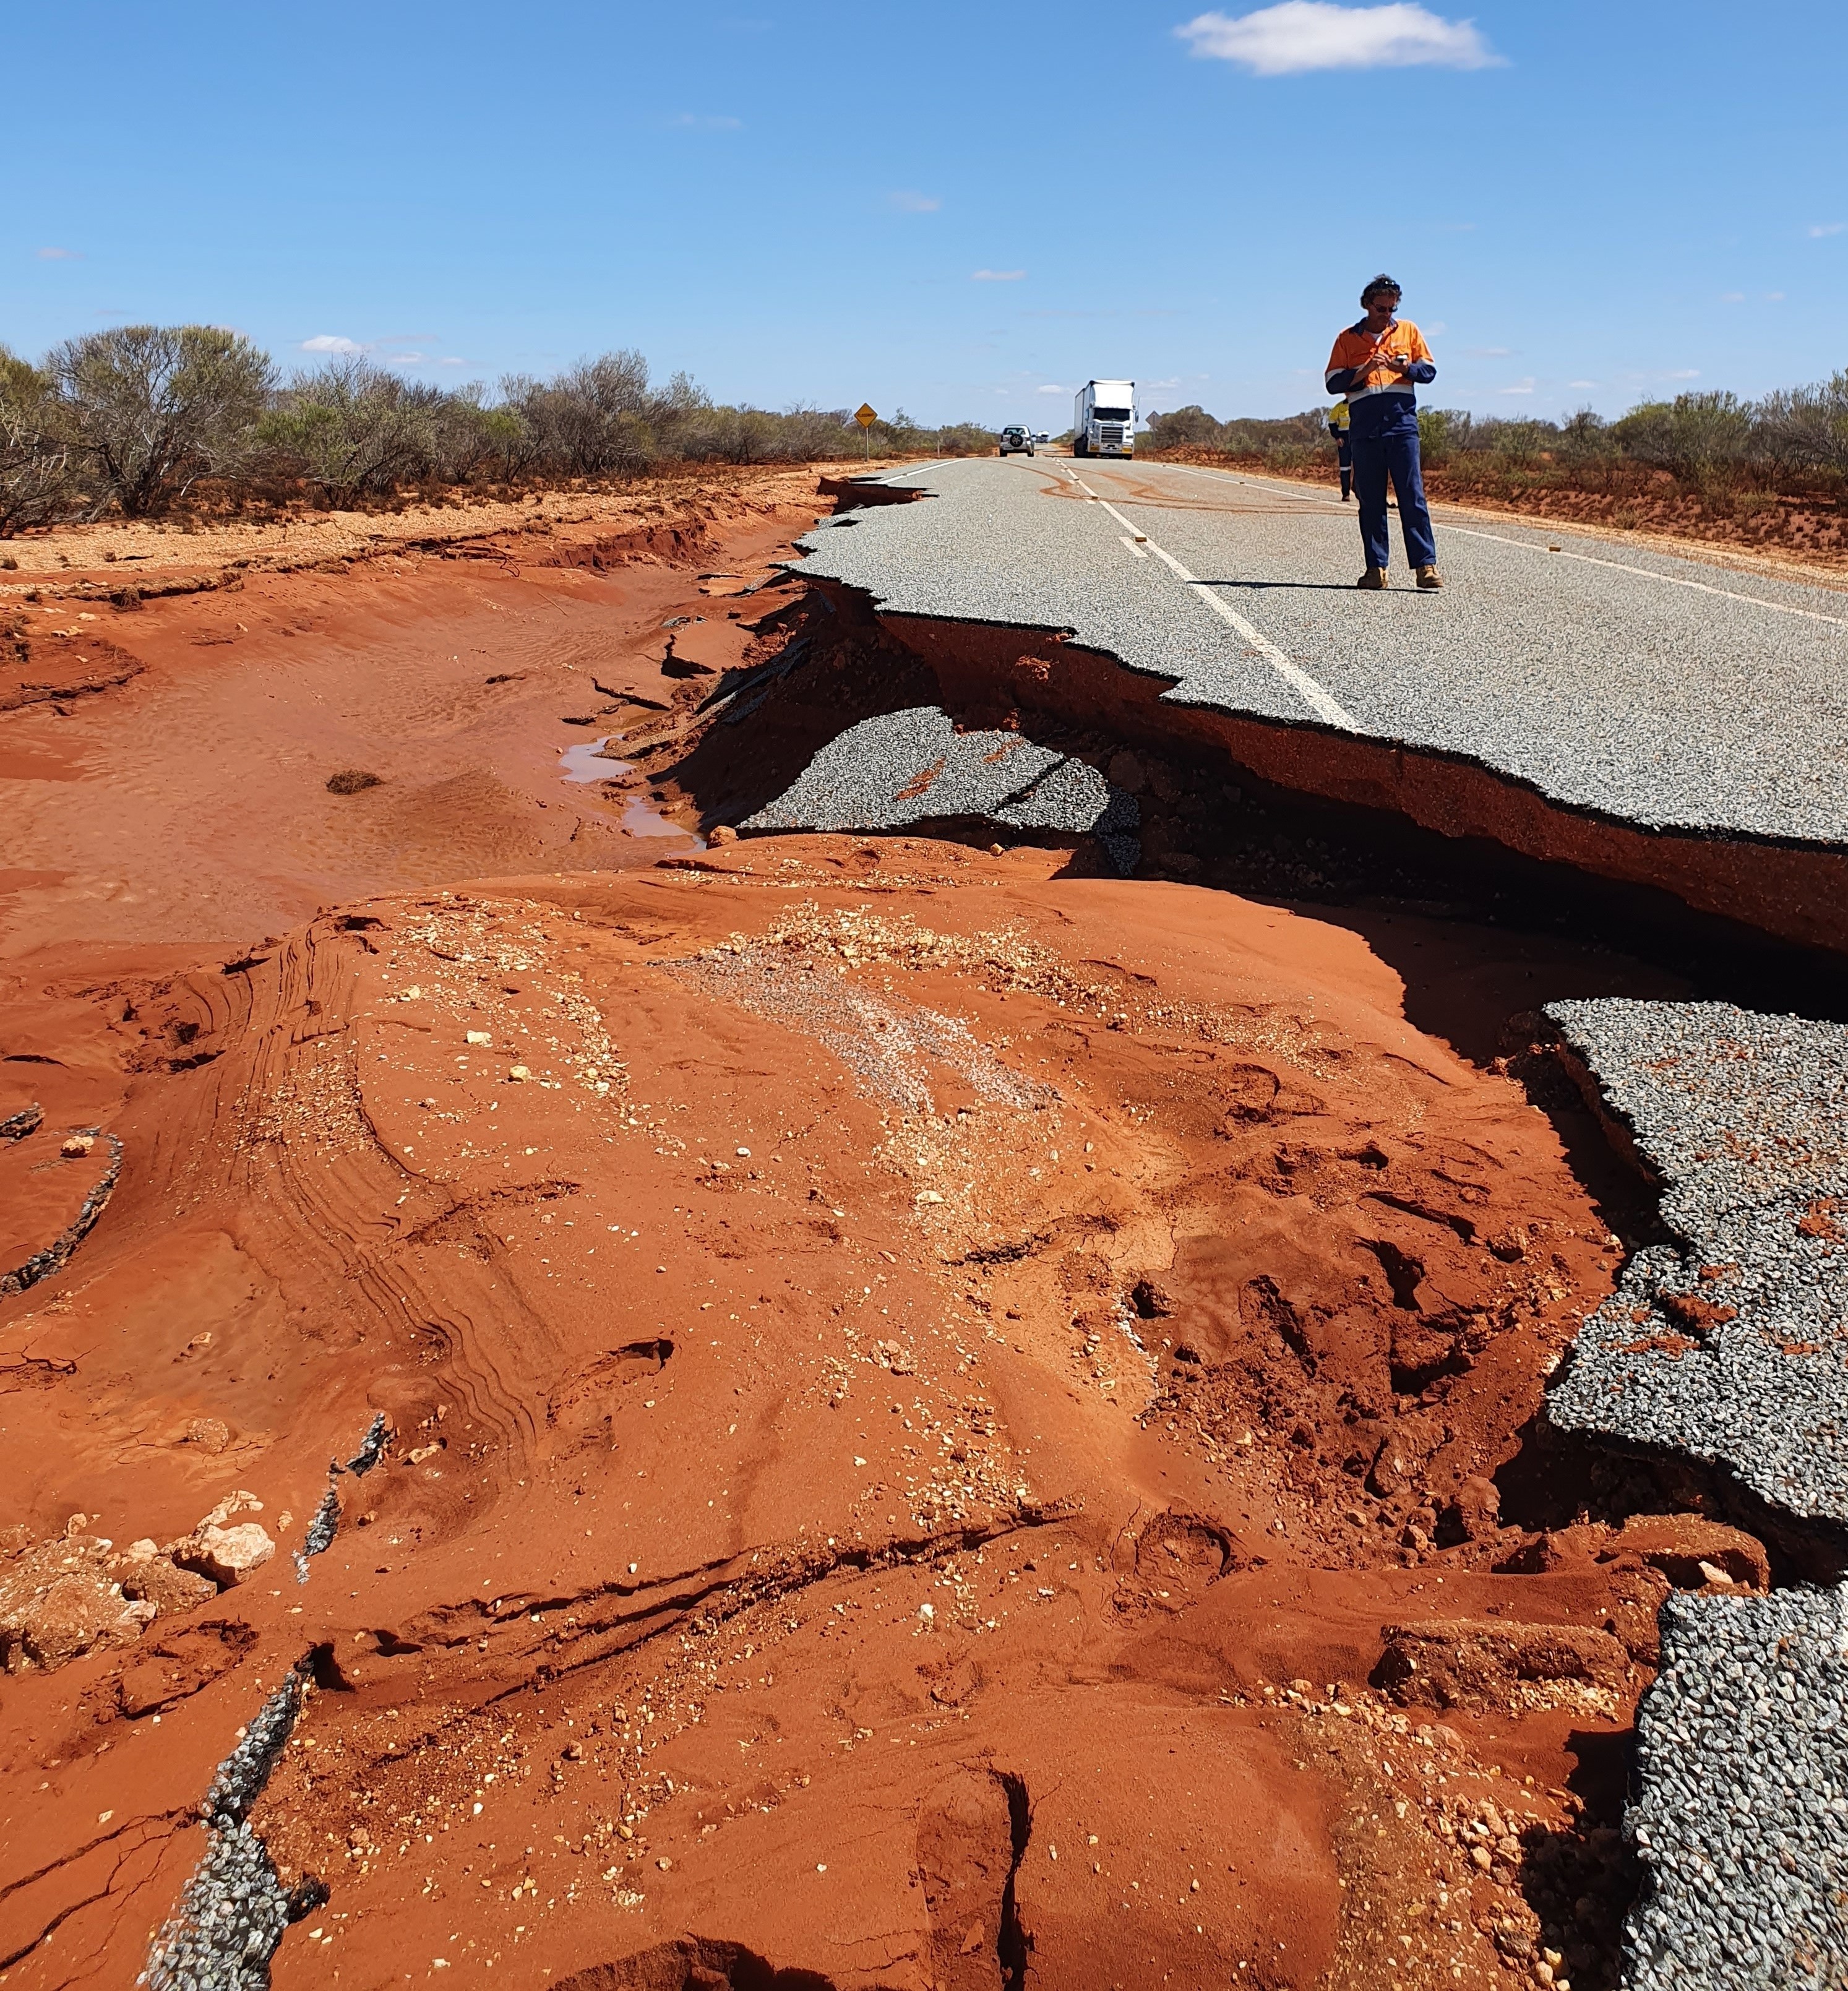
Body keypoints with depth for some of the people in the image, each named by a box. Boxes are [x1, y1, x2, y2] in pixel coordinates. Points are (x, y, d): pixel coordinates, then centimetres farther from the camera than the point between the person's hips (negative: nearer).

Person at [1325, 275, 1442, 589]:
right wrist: (1365, 370, -10)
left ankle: (1426, 564, -7)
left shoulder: (1408, 330, 15)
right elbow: (1333, 383, 5)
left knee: (1413, 496, -6)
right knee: (1370, 501, 0)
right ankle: (1376, 568, 3)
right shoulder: (1348, 339, 12)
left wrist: (1404, 367, -7)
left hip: (1403, 424, 0)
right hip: (1365, 430, 0)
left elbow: (1429, 371, 13)